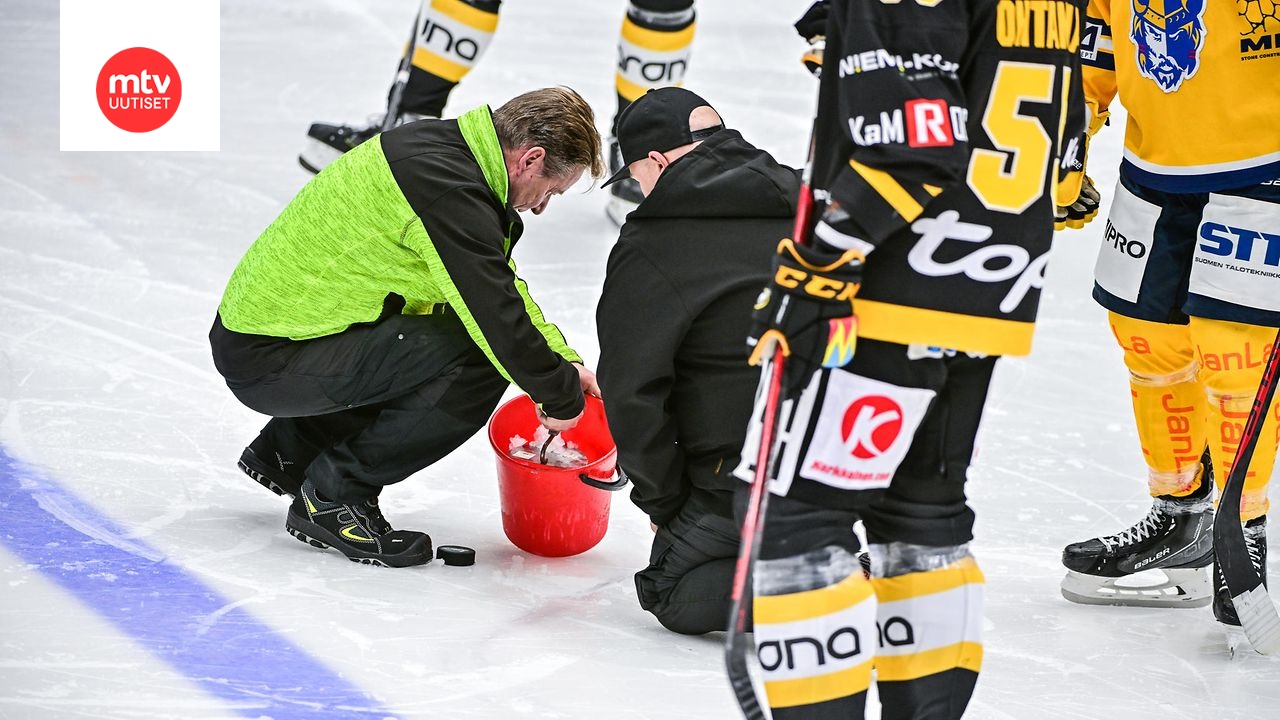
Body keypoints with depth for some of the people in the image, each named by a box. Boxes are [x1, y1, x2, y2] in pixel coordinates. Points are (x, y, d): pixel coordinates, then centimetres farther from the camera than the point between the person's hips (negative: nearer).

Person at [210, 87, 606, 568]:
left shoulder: (444, 147, 7)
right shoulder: (449, 191, -24)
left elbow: (502, 283, 19)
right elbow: (500, 320, -24)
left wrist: (563, 362, 11)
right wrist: (562, 397, -8)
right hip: (266, 361, -10)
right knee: (478, 364, -20)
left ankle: (288, 450, 25)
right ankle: (334, 496, -6)